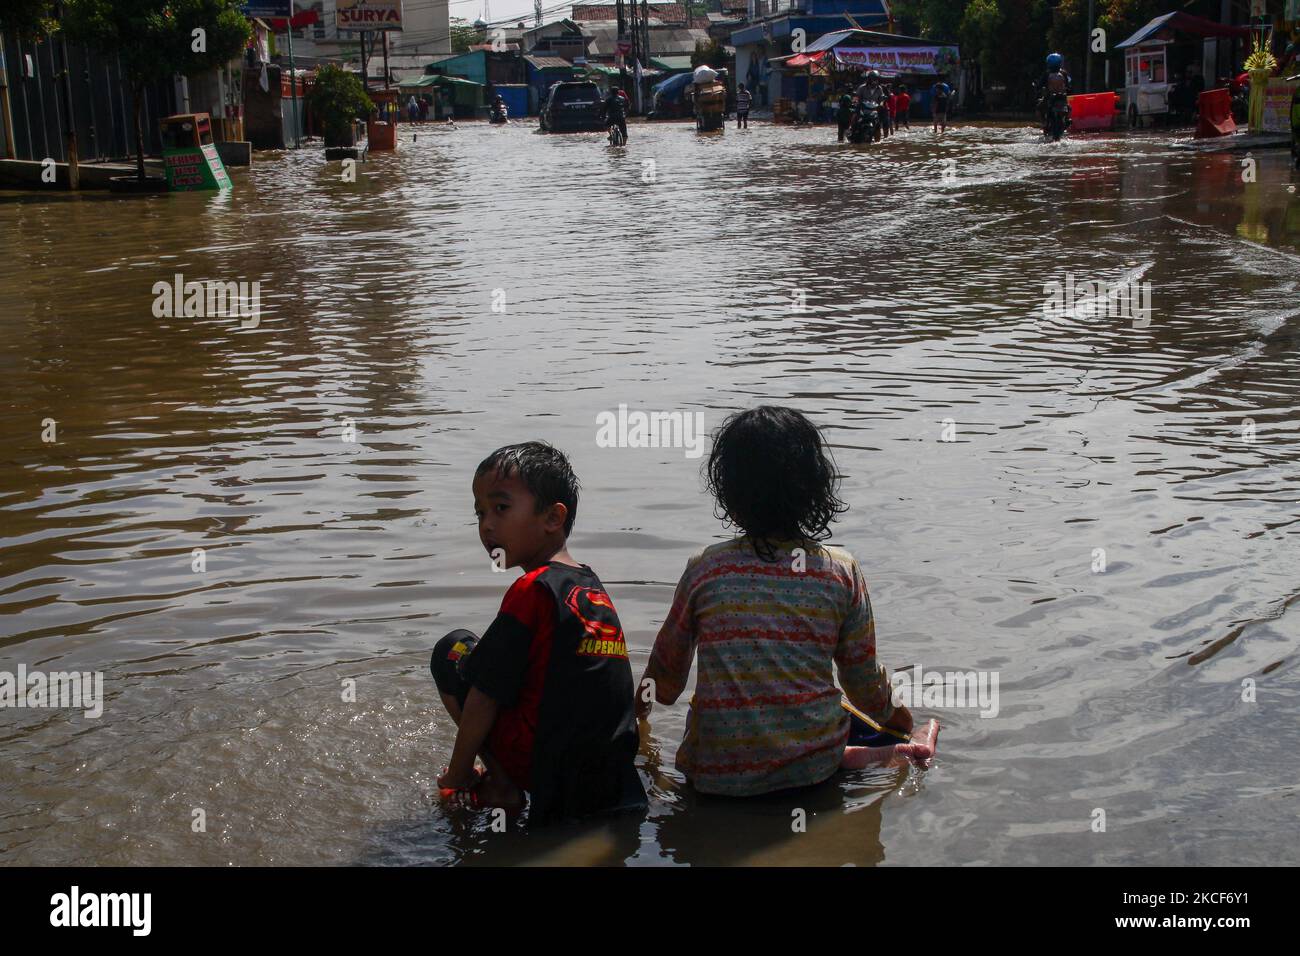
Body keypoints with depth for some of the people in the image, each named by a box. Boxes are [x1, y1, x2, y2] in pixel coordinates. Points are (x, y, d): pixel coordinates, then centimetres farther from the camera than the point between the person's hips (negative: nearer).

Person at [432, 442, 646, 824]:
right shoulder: (594, 588, 10)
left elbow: (484, 697, -10)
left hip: (551, 773, -7)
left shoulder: (533, 589, -12)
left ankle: (502, 788, 4)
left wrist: (457, 775, 3)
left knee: (452, 650, 8)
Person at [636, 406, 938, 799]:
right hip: (813, 766, 3)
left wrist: (640, 709, 33)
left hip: (715, 774, -3)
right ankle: (888, 755, 5)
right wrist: (891, 715, 30)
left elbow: (668, 664, 10)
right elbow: (863, 675, 6)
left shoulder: (704, 570, -5)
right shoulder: (841, 571, -4)